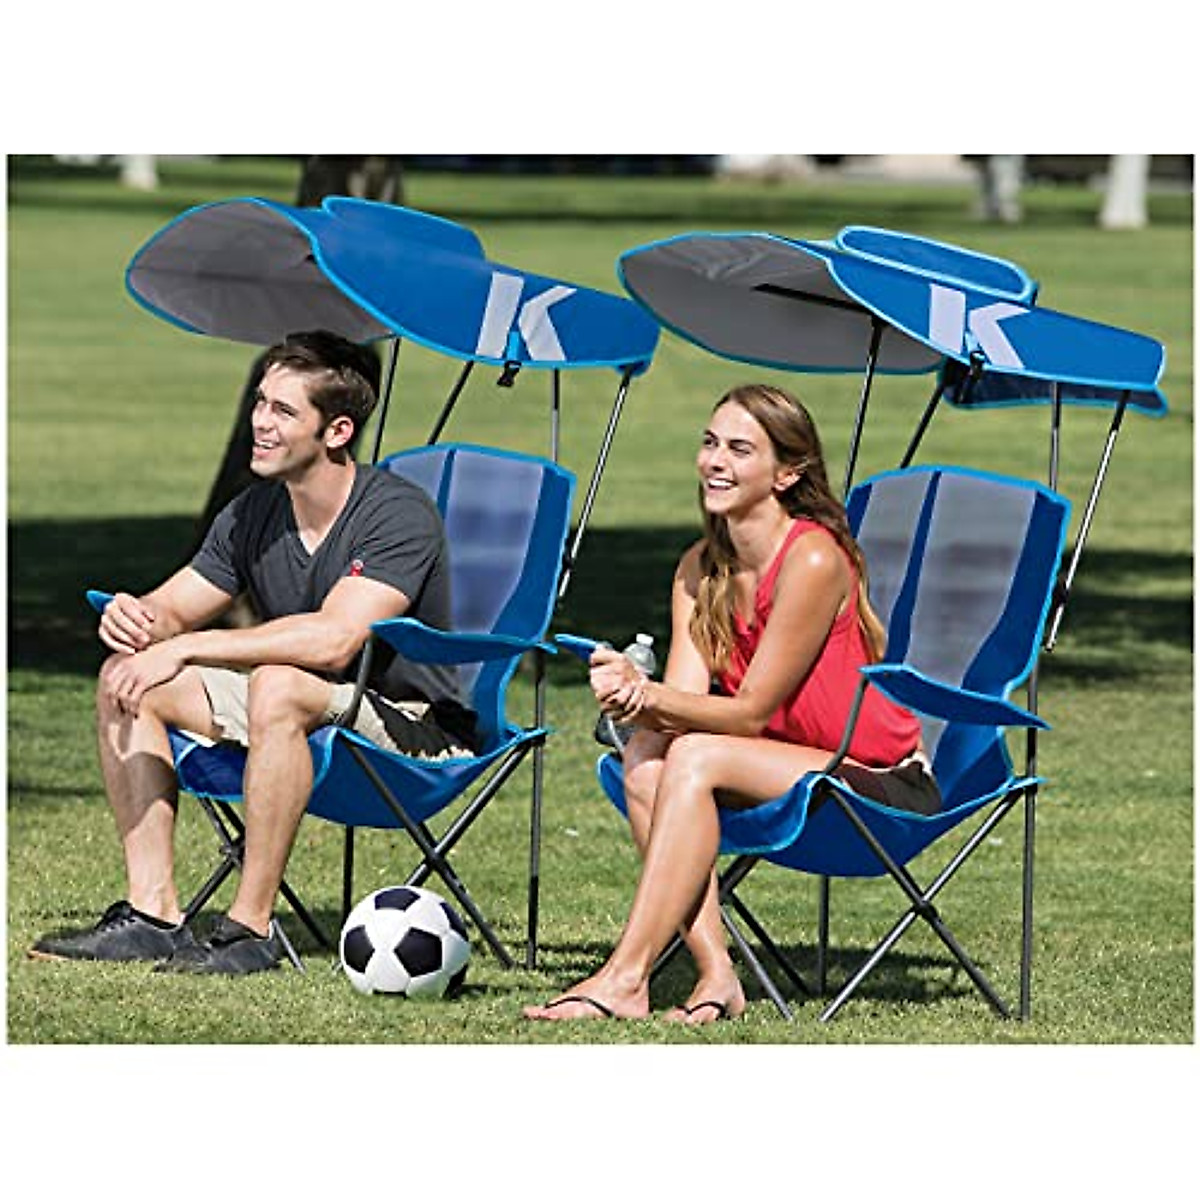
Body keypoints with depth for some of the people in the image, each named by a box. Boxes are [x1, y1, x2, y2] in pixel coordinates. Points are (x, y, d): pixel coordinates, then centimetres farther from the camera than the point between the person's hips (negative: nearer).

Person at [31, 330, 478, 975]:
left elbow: (334, 640, -32)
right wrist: (132, 615, -18)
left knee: (279, 686, -37)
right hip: (307, 725, 8)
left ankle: (251, 927, -31)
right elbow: (173, 609, 9)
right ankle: (152, 914, -10)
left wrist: (187, 647, -29)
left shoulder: (398, 513, -20)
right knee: (126, 678, -4)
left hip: (412, 731, -8)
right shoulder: (253, 512, 4)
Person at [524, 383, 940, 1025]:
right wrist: (634, 695, -29)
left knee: (696, 759, -26)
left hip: (888, 788, -7)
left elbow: (751, 711, -18)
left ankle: (625, 979, -27)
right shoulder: (701, 568, 4)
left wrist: (649, 696, -30)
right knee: (646, 755, -17)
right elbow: (685, 699, -6)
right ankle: (715, 976, -23)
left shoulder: (813, 560, -20)